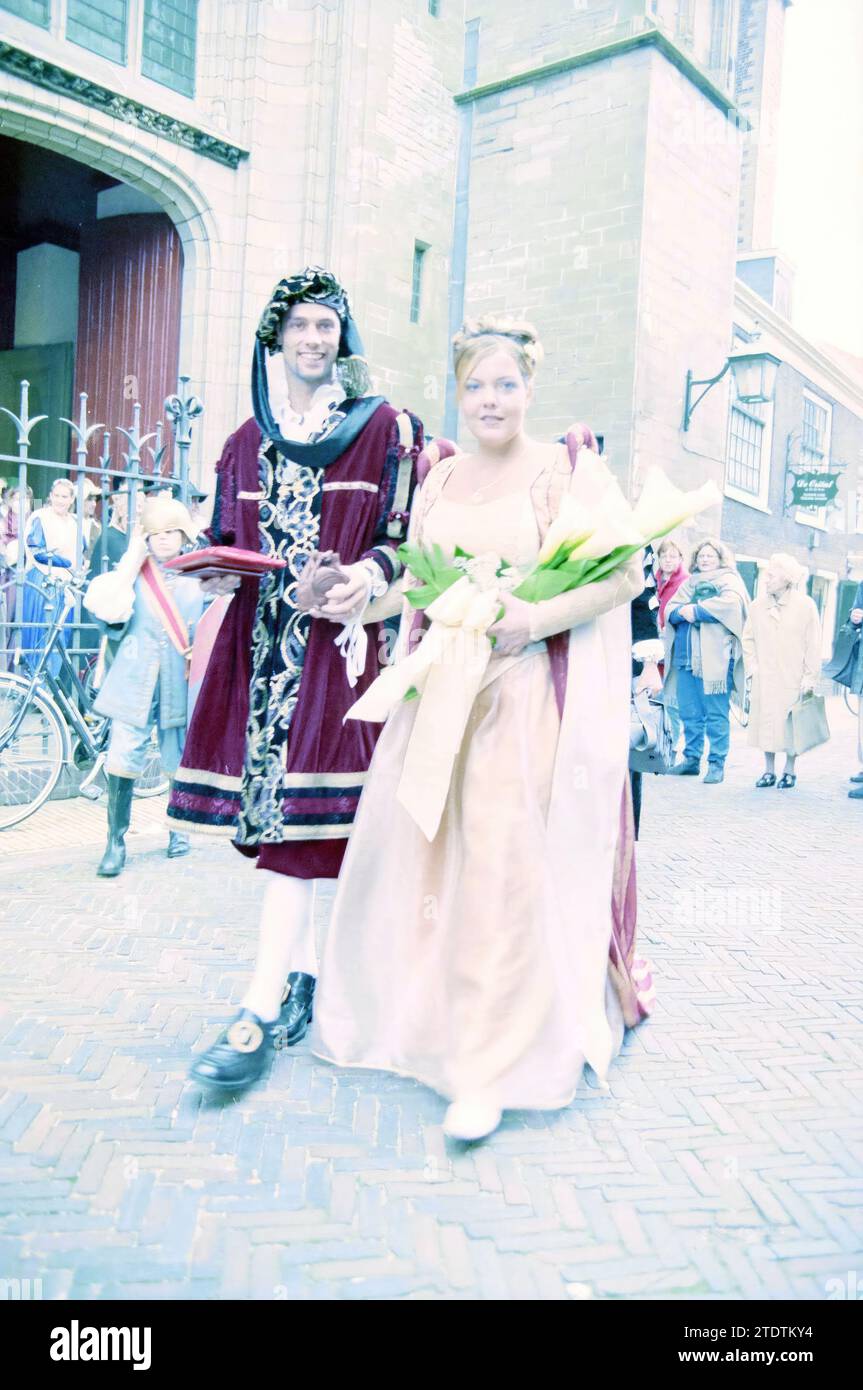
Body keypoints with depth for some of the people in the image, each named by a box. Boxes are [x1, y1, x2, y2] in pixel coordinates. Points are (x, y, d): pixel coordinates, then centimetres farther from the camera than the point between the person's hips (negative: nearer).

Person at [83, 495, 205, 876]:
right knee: (121, 762, -7)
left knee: (180, 765, 11)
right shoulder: (133, 574, 5)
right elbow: (110, 609, -12)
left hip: (179, 685, 1)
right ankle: (116, 842, 5)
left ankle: (178, 829, 32)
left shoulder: (199, 579, 6)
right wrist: (132, 556, -5)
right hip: (134, 683, -1)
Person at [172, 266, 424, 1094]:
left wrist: (370, 576, -19)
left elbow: (405, 536, 1)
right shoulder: (249, 440, 17)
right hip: (256, 637, 5)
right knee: (266, 804, 5)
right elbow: (225, 538, 20)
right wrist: (218, 573, -2)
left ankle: (261, 1013, -7)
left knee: (299, 811, -10)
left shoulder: (384, 428, 5)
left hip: (335, 639, -5)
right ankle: (304, 973, 20)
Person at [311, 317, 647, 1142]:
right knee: (420, 853, 9)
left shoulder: (570, 472, -1)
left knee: (503, 870, -4)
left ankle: (490, 1069, 8)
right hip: (438, 694, 5)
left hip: (527, 694, -5)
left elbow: (626, 577, -8)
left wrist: (534, 621, -19)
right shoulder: (438, 481, 15)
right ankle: (419, 1014, 32)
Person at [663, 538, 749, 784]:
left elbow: (730, 602, -14)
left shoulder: (729, 580, 7)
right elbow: (670, 610, 11)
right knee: (689, 713, 7)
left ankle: (717, 763, -2)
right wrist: (683, 612, -11)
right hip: (686, 656, 5)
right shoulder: (689, 583, 22)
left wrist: (695, 609, -11)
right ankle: (691, 759, 15)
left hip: (715, 658, -5)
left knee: (716, 714, -5)